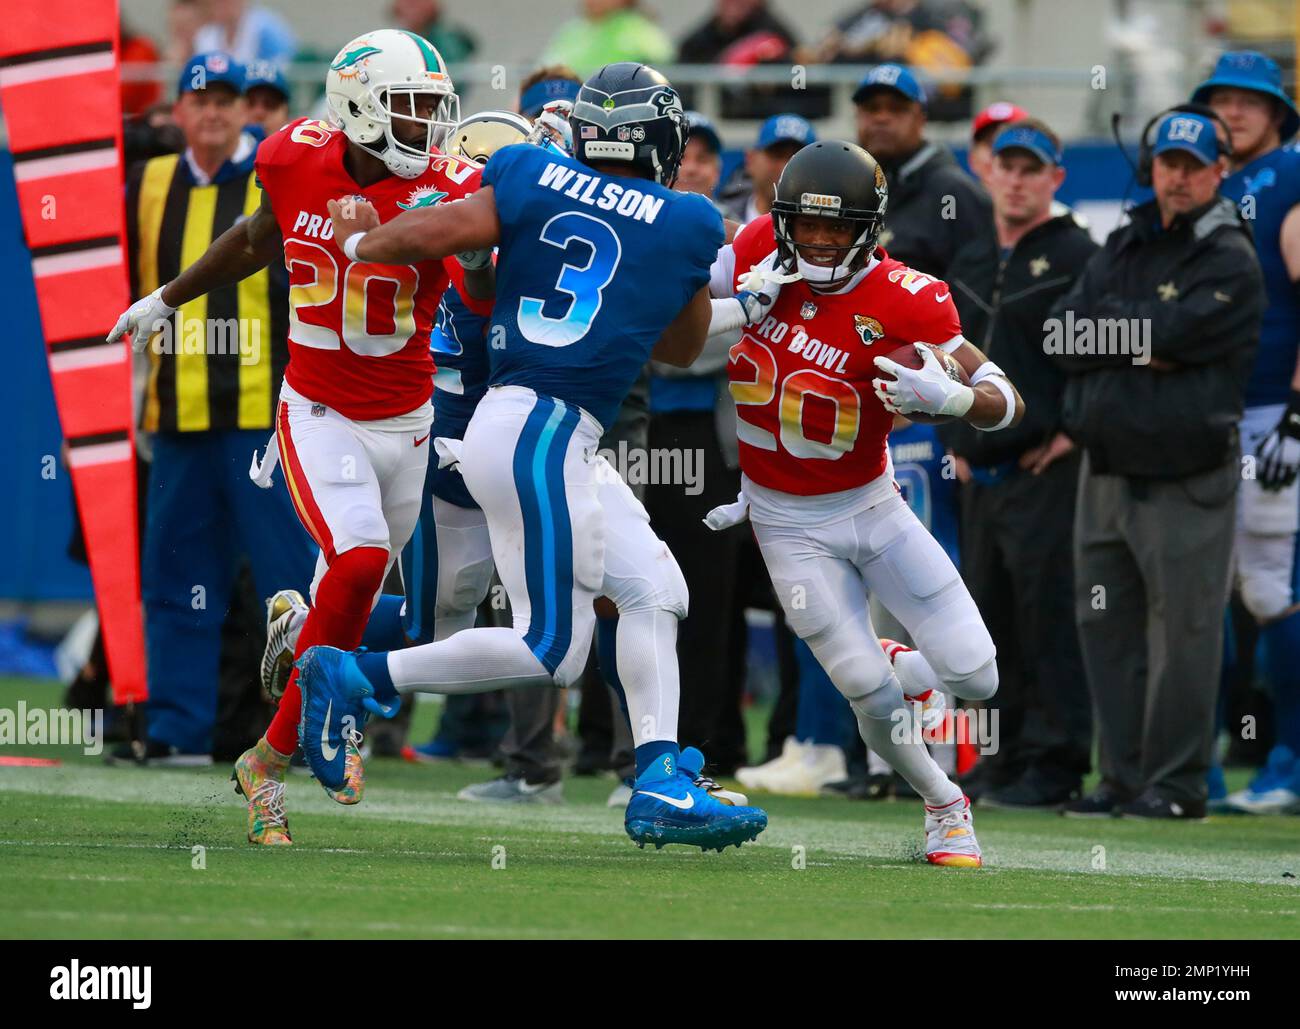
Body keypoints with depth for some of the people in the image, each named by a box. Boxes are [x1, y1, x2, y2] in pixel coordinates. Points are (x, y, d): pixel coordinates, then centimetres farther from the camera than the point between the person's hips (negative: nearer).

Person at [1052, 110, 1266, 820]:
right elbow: (1063, 338, 3)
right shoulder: (1122, 248, 15)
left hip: (1184, 485, -7)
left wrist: (1109, 319, -1)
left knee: (1182, 634, -5)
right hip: (1105, 472, 7)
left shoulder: (1232, 263, -5)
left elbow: (1163, 332, -18)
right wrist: (1143, 344, -8)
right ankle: (1123, 779, 15)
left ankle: (1175, 784, 0)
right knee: (1107, 629, 8)